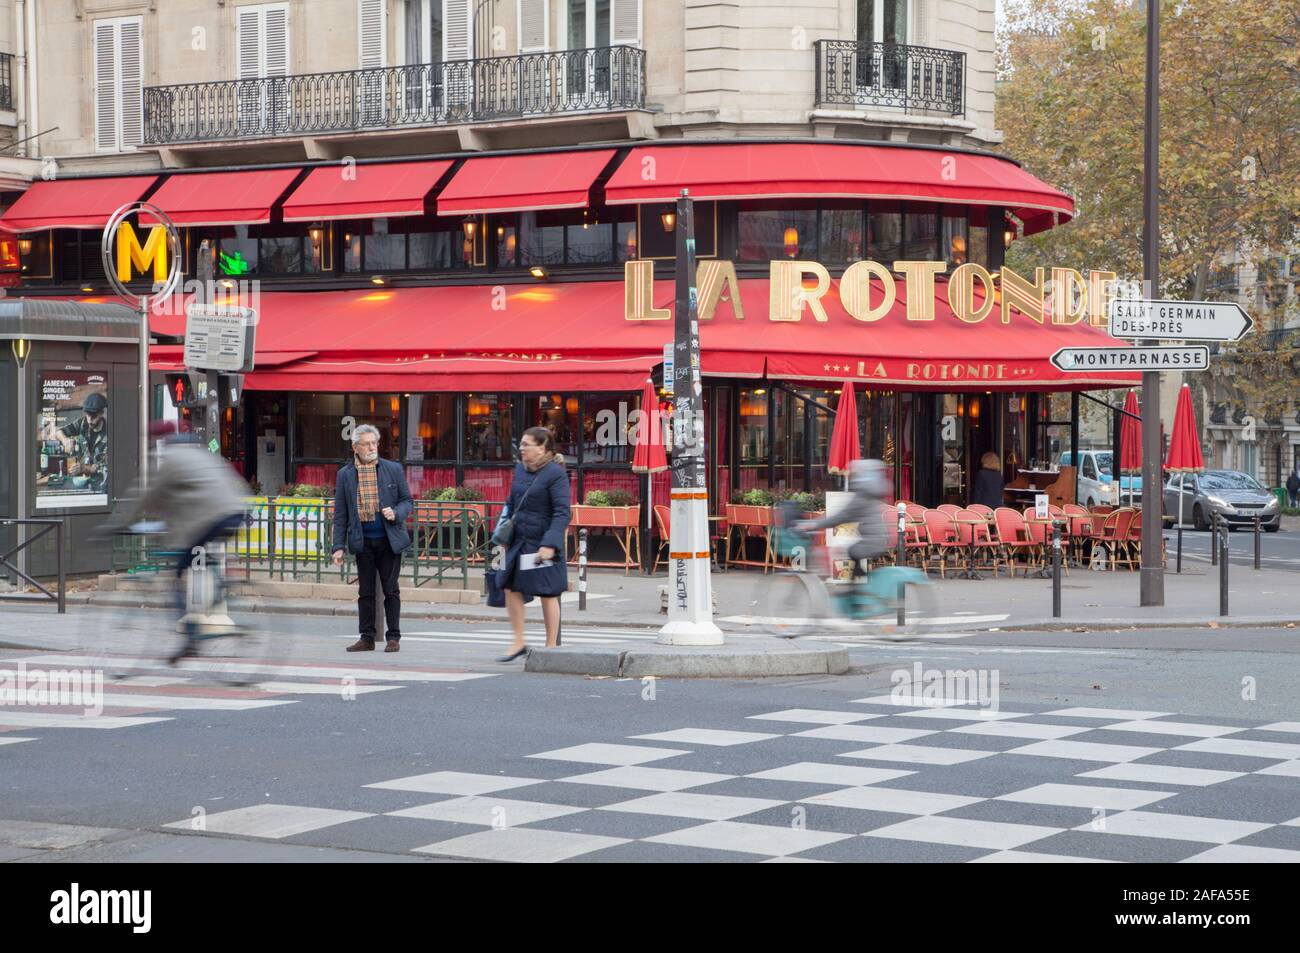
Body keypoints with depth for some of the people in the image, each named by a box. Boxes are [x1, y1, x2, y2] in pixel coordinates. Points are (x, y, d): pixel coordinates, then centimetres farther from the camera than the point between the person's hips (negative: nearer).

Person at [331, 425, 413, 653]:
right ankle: (366, 638, 11)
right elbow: (340, 514, 5)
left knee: (390, 590, 1)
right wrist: (339, 546, -1)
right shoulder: (345, 474, 4)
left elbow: (408, 501, 7)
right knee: (365, 592, 5)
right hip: (363, 541, 1)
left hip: (389, 540, -1)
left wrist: (396, 514, -15)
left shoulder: (394, 469, 2)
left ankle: (393, 637, 7)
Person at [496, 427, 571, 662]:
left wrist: (550, 544, -24)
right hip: (519, 541, 7)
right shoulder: (520, 470, 10)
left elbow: (562, 513, -17)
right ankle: (519, 643, 15)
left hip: (543, 544, -7)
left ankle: (551, 648, 11)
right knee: (511, 588, 4)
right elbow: (511, 504, 19)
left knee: (548, 594, 2)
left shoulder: (555, 473, -13)